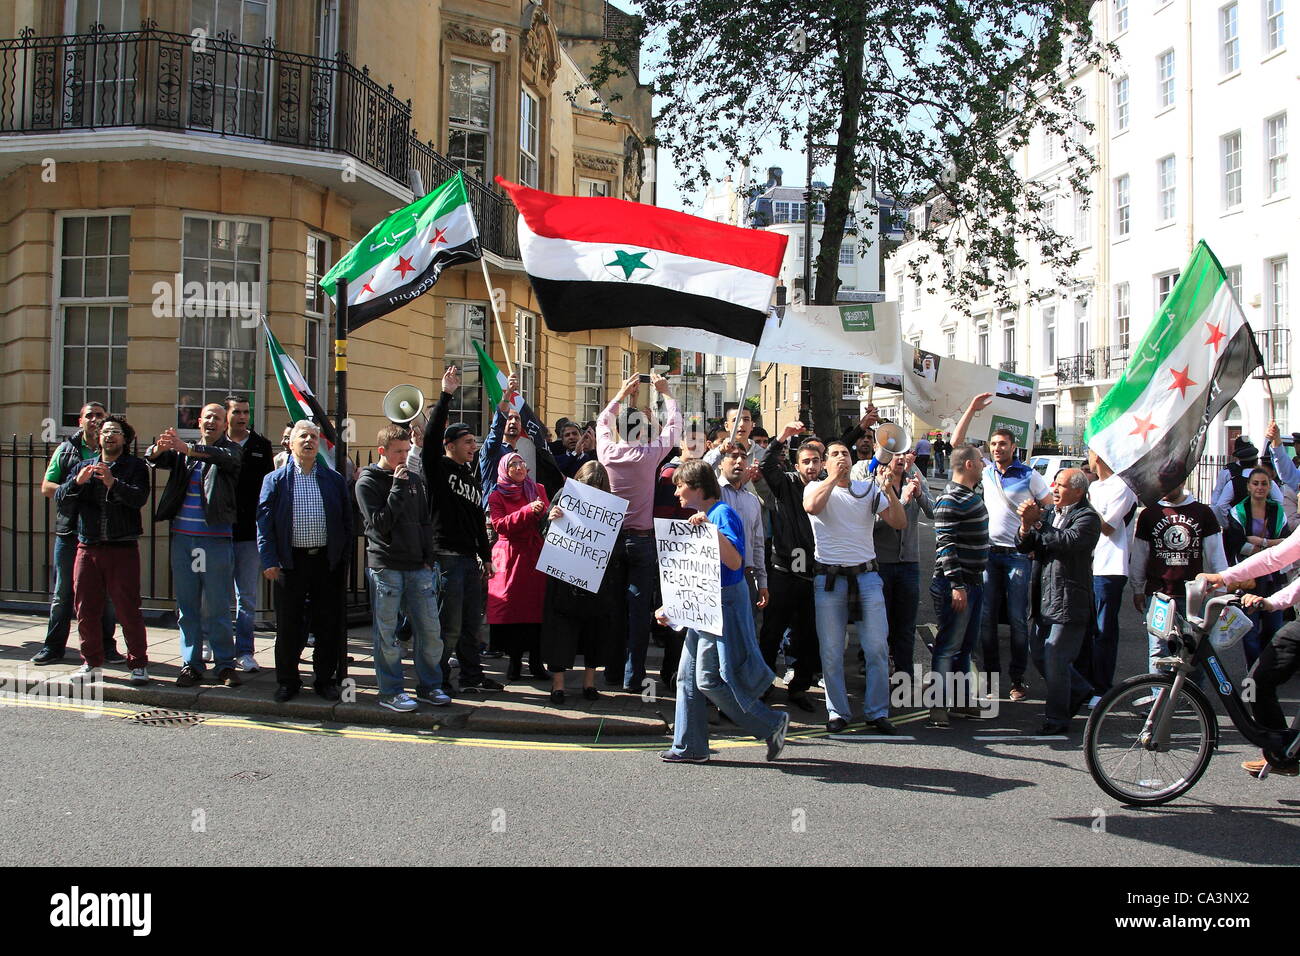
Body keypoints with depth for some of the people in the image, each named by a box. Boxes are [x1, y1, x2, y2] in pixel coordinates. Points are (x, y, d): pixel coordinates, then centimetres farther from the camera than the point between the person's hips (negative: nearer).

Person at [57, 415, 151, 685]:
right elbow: (60, 498, 7)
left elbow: (139, 498, -12)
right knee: (86, 608, 8)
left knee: (128, 608, -5)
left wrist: (113, 483, -27)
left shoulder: (135, 467, 5)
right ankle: (91, 661, 21)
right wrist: (77, 482, -12)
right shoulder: (83, 466, 17)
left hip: (123, 549, -4)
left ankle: (138, 664, 3)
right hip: (87, 548, 4)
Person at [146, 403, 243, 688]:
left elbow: (224, 457, -20)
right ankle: (191, 664, 13)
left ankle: (225, 664, 8)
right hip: (183, 537, 4)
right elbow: (154, 459, 0)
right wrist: (159, 448, -25)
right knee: (187, 606, 7)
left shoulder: (231, 450, 3)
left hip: (216, 539, -4)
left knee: (217, 607, -1)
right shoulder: (183, 453, 15)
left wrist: (185, 448, -35)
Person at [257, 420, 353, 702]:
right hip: (291, 561, -1)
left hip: (327, 561, 1)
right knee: (288, 626, 4)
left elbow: (346, 521, 9)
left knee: (328, 626, 6)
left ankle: (325, 679, 18)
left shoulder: (334, 479, 9)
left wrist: (344, 559, 2)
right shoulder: (275, 480, 5)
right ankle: (287, 681, 17)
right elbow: (264, 521, 0)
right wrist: (269, 561, -9)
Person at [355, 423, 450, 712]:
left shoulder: (415, 480, 14)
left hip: (417, 566, 5)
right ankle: (390, 691, 10)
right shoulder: (367, 482, -1)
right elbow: (379, 523, -12)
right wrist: (398, 488, -12)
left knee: (430, 628, 4)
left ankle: (429, 686, 17)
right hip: (384, 566, -4)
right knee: (387, 634, 0)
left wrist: (429, 557, 7)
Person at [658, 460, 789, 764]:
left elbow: (734, 562, -26)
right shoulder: (698, 517, 15)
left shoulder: (723, 514, -13)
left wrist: (711, 528, -34)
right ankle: (690, 747, 15)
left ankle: (773, 725, 2)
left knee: (709, 680, -9)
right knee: (688, 676, 8)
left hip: (724, 603, -10)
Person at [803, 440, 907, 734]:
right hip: (829, 577, -1)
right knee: (831, 652, 2)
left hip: (866, 575, 1)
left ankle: (877, 712, 8)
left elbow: (899, 523, 2)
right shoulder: (816, 487, 6)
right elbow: (811, 506, -19)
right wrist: (833, 477, -13)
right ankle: (837, 712, 13)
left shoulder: (869, 489, 11)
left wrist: (889, 489, -11)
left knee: (877, 647, -2)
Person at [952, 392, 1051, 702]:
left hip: (1017, 555, -3)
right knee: (986, 617, 4)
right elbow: (956, 443, 7)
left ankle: (1018, 678, 6)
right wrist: (972, 410, 1)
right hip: (988, 553, 3)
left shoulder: (1029, 475, 0)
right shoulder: (985, 469, 9)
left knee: (1018, 619, 0)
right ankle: (991, 674, 12)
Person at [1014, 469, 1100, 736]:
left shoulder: (1087, 518, -9)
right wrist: (1026, 525, -11)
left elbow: (1066, 541, -26)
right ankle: (1080, 690, 37)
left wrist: (1037, 523, -18)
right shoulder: (1049, 513, 13)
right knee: (1040, 658, 16)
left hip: (1069, 603, -8)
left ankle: (1056, 720, 9)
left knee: (1054, 661, -4)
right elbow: (1023, 546, 9)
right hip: (1045, 601, 8)